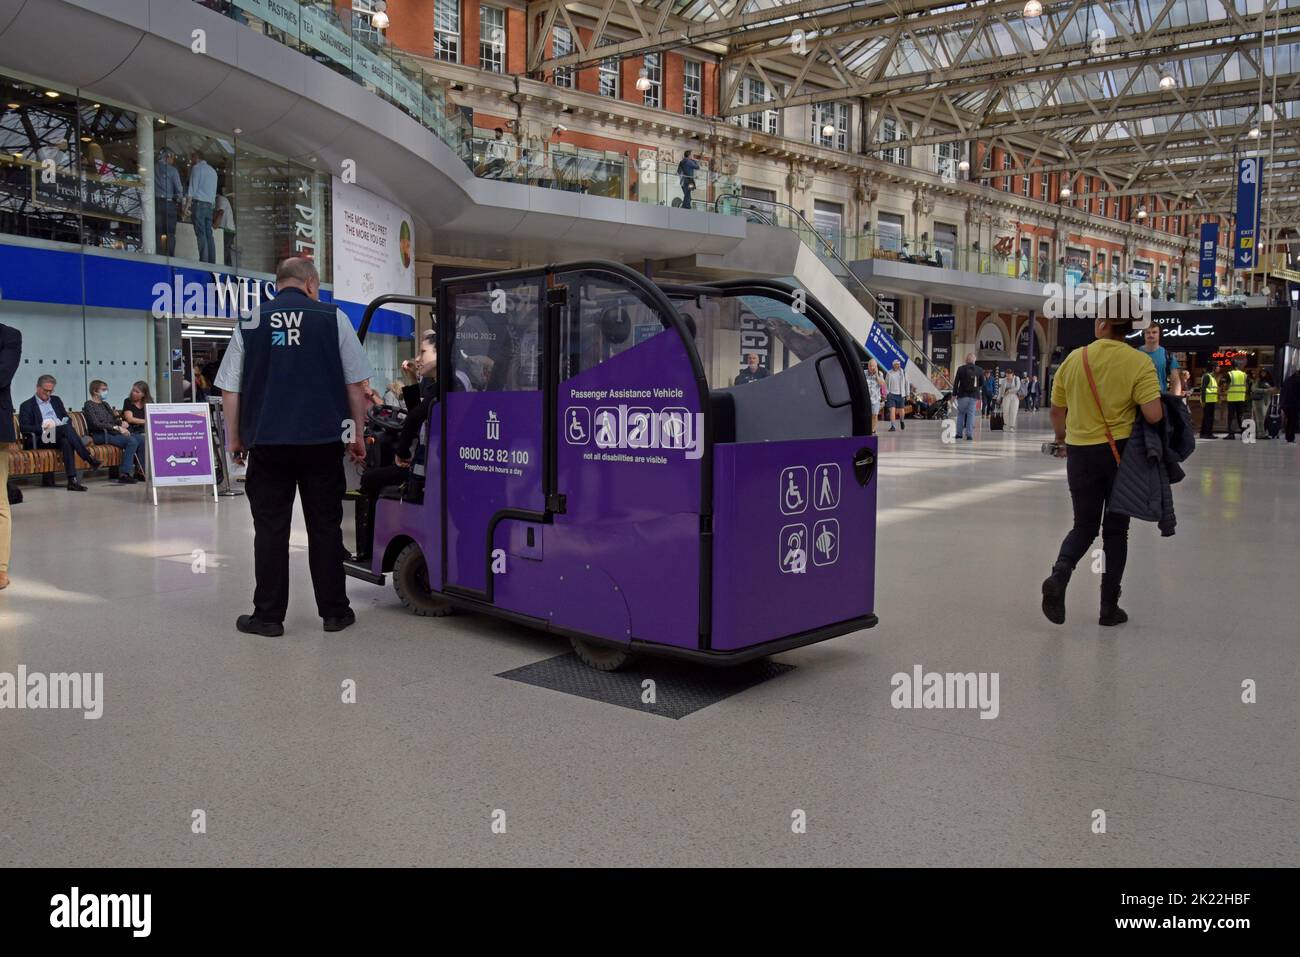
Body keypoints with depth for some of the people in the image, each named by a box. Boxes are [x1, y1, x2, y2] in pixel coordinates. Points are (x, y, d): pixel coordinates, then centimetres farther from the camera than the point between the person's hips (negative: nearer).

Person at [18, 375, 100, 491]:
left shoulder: (56, 400, 25)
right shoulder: (27, 406, 9)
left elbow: (68, 419, 24)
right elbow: (23, 428, -2)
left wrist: (64, 423, -1)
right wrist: (43, 428, -15)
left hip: (60, 436, 4)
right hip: (41, 440, -4)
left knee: (66, 442, -36)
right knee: (66, 428, -35)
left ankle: (72, 480, -47)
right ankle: (89, 457, -40)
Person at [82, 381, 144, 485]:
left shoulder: (105, 404, 26)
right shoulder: (89, 405, 1)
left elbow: (114, 418, 26)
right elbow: (96, 424, -12)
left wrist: (122, 423, 0)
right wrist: (117, 428, -19)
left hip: (114, 433, 7)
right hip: (101, 435, -7)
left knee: (141, 439, -15)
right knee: (132, 441, -31)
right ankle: (124, 474, -34)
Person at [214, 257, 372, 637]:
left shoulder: (250, 323, 5)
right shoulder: (333, 318, 1)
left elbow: (230, 389, 6)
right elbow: (357, 384, 2)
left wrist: (235, 439, 16)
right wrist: (358, 434, 11)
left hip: (267, 442, 1)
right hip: (322, 441, -1)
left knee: (270, 529, 6)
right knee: (325, 527, 7)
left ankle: (268, 616, 11)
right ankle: (334, 612, 14)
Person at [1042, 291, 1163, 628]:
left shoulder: (1073, 359, -3)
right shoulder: (1139, 363, -11)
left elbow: (1057, 411, 6)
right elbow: (1154, 415, -19)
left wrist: (1063, 440, 24)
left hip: (1080, 453, 2)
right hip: (1120, 453, -2)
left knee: (1084, 528, 14)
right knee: (1115, 530, 12)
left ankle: (1059, 574, -14)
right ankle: (1109, 606, 16)